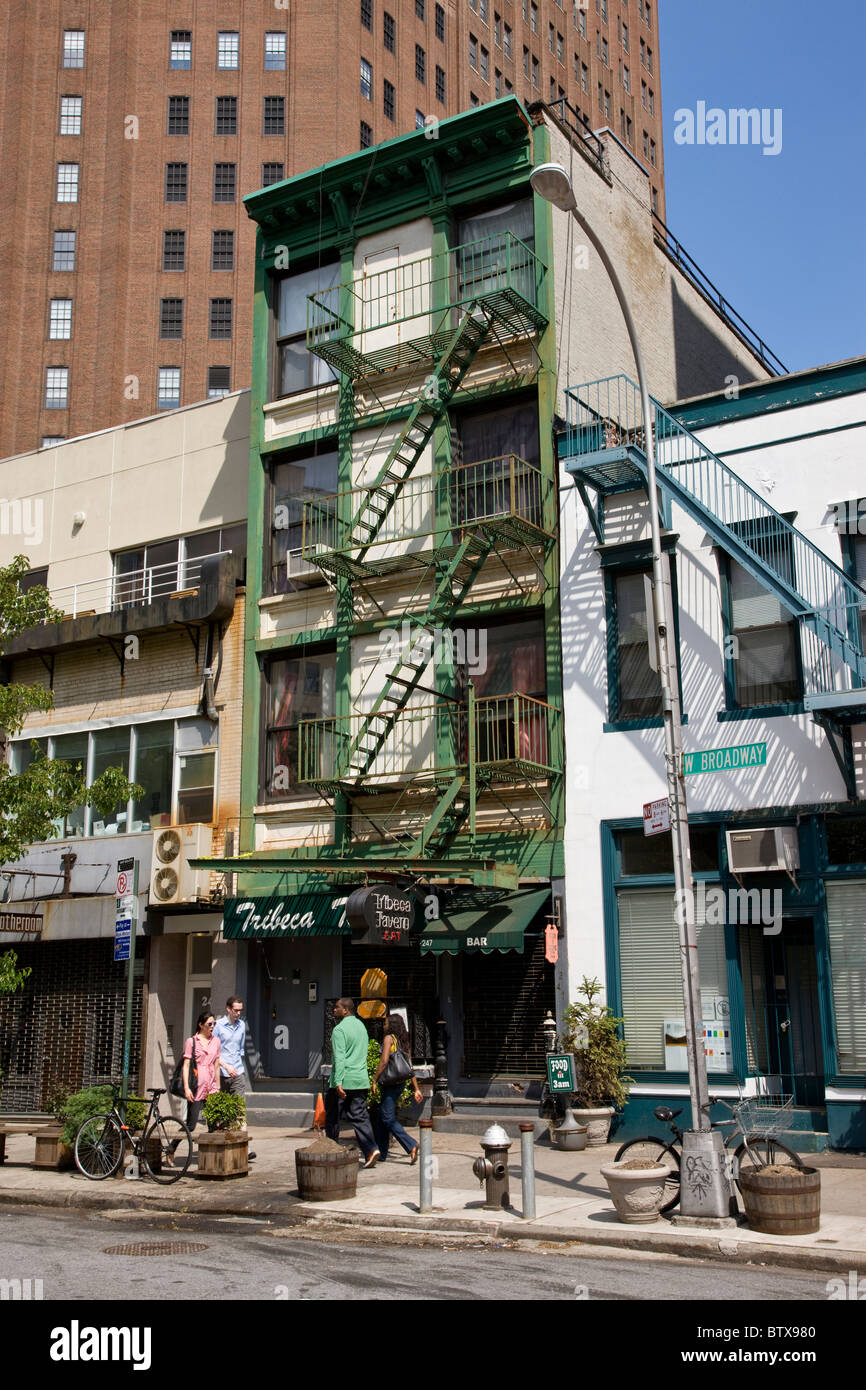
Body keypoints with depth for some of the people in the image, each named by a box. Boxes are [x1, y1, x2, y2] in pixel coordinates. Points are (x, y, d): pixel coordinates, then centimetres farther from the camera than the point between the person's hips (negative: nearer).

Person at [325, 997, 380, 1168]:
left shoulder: (339, 1029, -11)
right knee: (360, 1116, 4)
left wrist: (338, 1082, -23)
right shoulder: (361, 1026, 15)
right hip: (361, 1080, 7)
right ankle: (370, 1149, -11)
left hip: (344, 1081, -7)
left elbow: (339, 1058, -20)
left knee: (332, 1116, 8)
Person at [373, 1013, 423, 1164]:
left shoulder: (389, 1038, -8)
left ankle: (412, 1145, -21)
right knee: (382, 1117, 15)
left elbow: (384, 1062, -17)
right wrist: (416, 1089, 13)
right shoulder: (404, 1041, 14)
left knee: (388, 1118, -8)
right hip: (401, 1083, 8)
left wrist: (374, 1080, -11)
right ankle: (381, 1154, 19)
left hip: (390, 1082, -8)